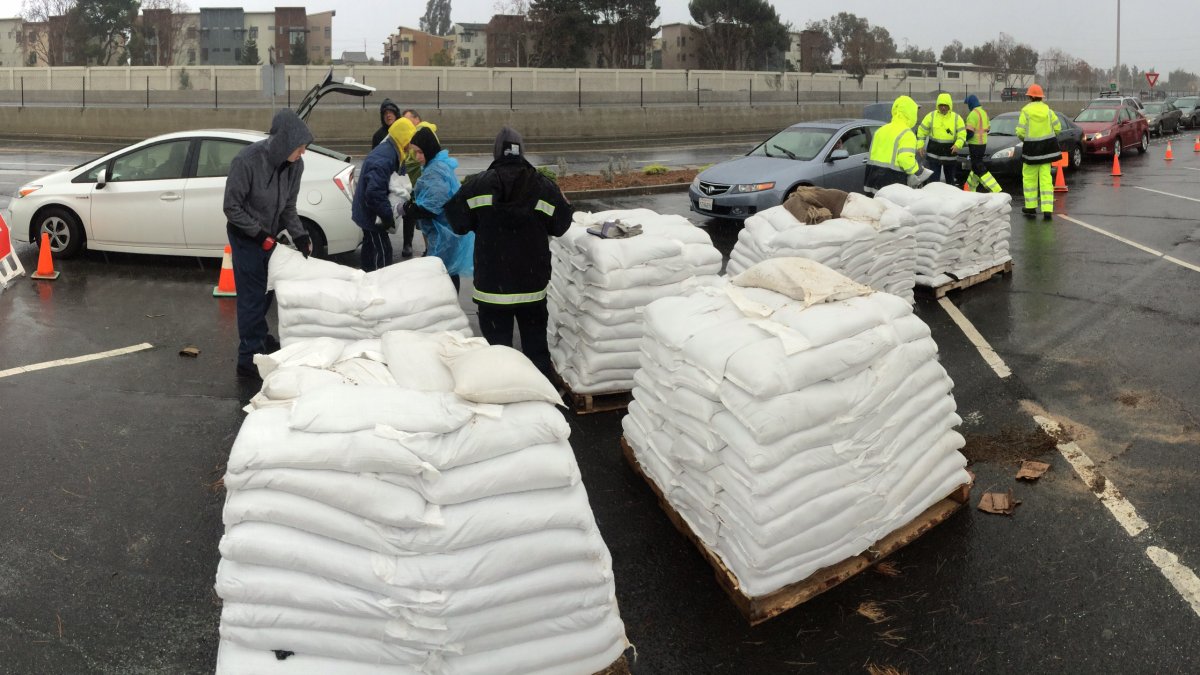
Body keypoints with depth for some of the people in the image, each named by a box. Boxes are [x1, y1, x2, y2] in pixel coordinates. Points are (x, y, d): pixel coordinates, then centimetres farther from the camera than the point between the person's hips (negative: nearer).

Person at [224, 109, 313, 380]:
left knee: (267, 290, 20)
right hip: (246, 236, -6)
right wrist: (259, 234, -22)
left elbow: (288, 207, 2)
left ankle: (260, 336, 43)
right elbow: (232, 207, -20)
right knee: (252, 295, -5)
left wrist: (299, 235, -11)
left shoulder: (294, 164, -11)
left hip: (269, 235, 6)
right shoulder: (247, 161, -28)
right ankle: (249, 358, 2)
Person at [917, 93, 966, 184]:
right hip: (933, 154, -1)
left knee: (950, 179, 13)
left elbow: (962, 133, -3)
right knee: (933, 179, -5)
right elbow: (922, 131, 5)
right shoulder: (931, 116, 1)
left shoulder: (956, 118, 2)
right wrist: (920, 145, -4)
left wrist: (957, 145, -20)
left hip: (950, 154, 1)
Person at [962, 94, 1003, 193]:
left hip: (975, 144, -9)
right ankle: (970, 189, 29)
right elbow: (987, 128, 19)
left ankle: (995, 190, -14)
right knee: (976, 166, 18)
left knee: (979, 168, -8)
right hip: (983, 143, 9)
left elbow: (969, 133, -22)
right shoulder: (984, 112, 11)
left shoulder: (973, 114, -18)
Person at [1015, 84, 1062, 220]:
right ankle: (1047, 209, -3)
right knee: (1045, 178, 3)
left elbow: (1020, 132, -13)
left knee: (1029, 178, 10)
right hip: (1047, 146, 4)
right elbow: (1057, 127, 4)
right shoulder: (1047, 110, 2)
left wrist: (1024, 138, 8)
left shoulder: (1026, 111, -9)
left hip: (1032, 148, -4)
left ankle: (1031, 207, 14)